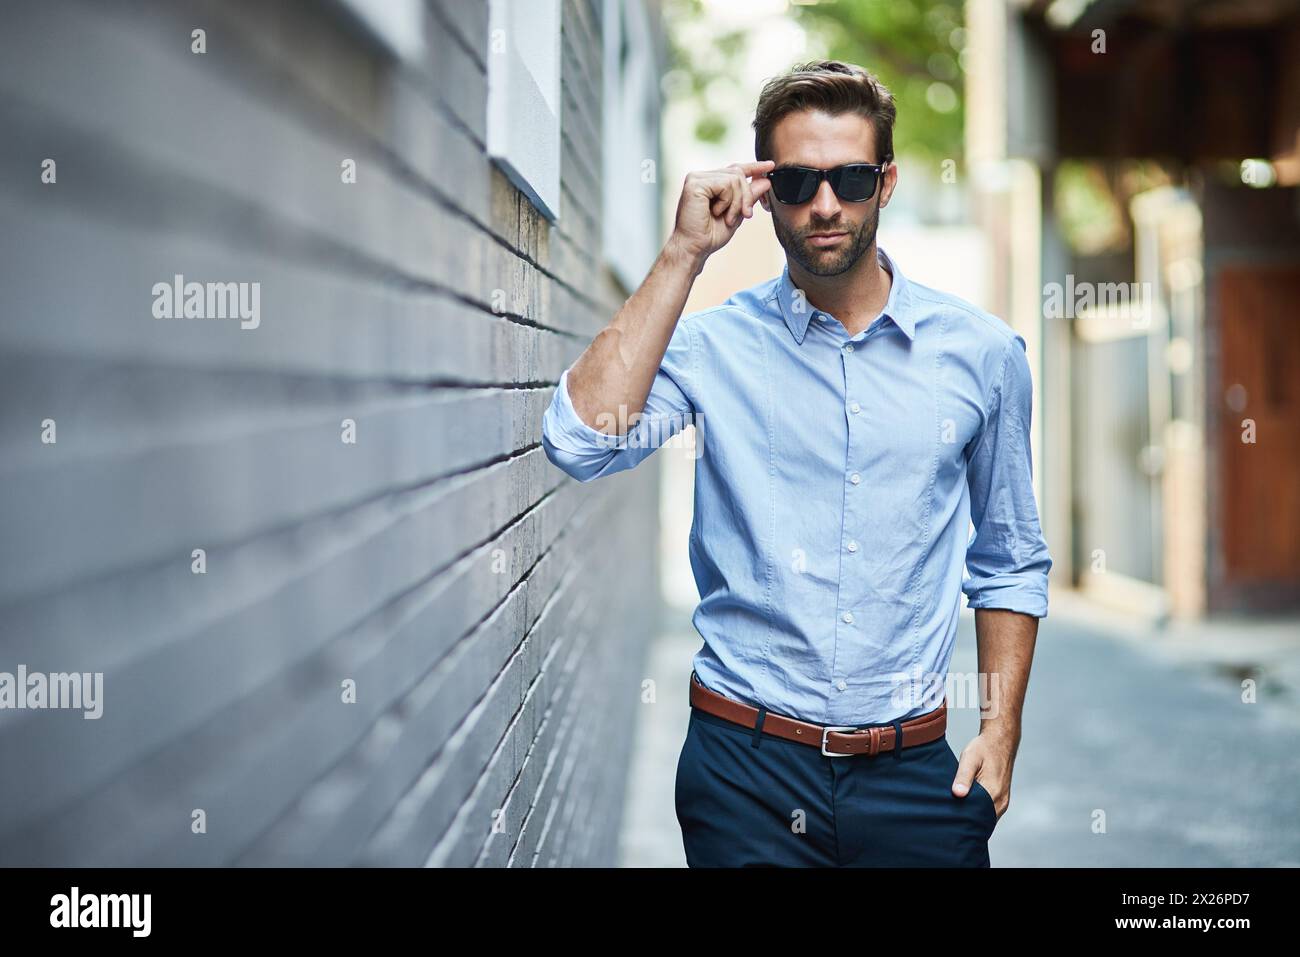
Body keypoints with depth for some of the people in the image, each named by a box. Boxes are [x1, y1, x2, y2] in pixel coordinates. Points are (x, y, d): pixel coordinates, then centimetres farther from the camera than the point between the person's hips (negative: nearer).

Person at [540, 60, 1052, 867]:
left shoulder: (981, 353, 3)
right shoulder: (714, 344, -2)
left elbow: (1010, 563, 11)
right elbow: (582, 442, -20)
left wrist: (1001, 732, 3)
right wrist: (684, 256, -16)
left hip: (914, 770, 2)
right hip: (746, 770, -1)